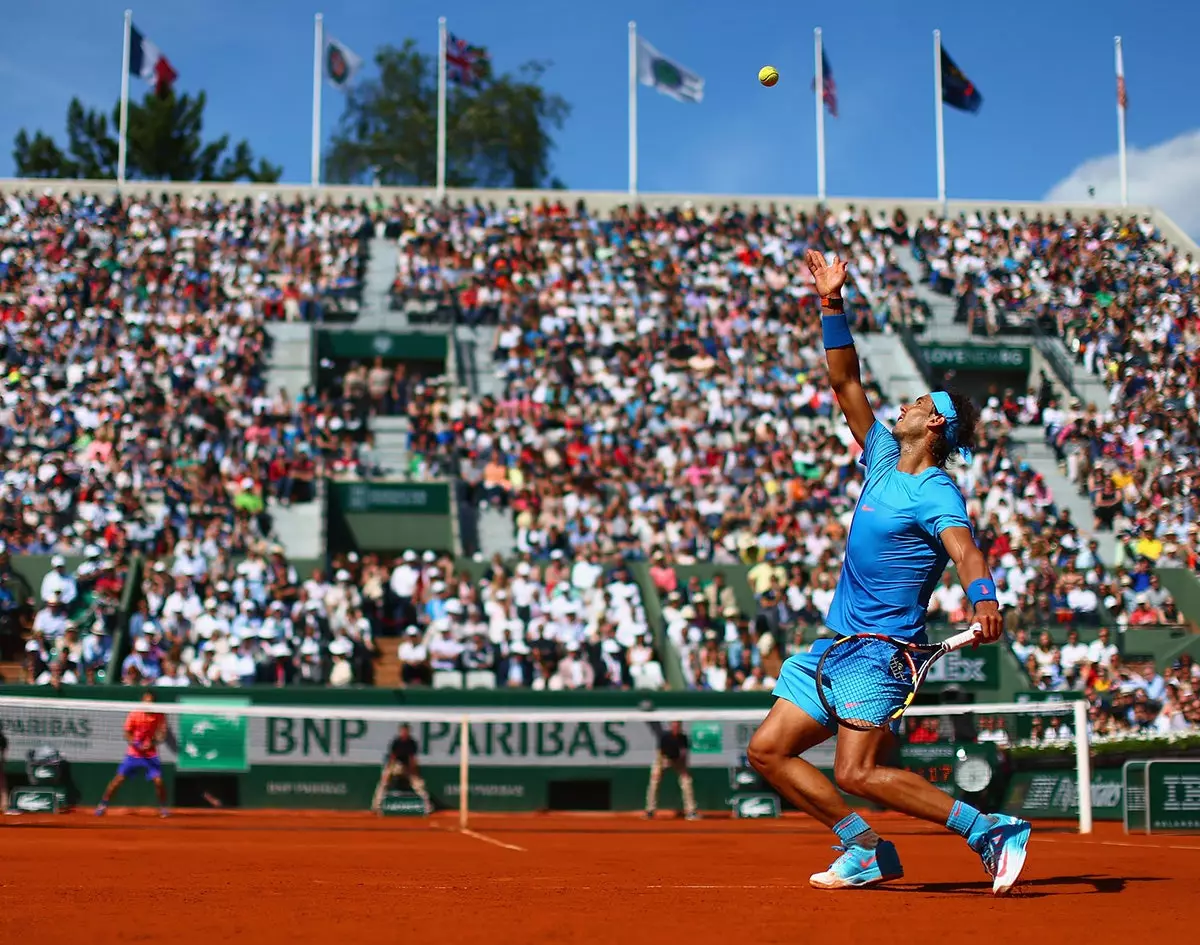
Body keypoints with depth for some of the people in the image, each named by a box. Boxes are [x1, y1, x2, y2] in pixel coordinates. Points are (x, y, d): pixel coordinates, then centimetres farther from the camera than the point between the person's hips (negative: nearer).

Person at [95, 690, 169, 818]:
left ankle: (163, 807, 9)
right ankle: (103, 805, 11)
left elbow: (162, 734, -7)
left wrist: (153, 743, -27)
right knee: (119, 779, -4)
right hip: (133, 754, 0)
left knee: (158, 781, -12)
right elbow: (127, 734, -7)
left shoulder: (160, 716, -8)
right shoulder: (134, 715, -11)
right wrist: (137, 745, -25)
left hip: (151, 755, 0)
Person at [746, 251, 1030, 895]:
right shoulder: (882, 457, 10)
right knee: (768, 750, 6)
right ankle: (867, 850, 11)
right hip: (837, 643, 9)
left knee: (858, 774, -20)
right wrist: (832, 308, 9)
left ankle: (992, 830, -12)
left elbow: (966, 551, -29)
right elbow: (846, 383, 15)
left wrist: (983, 599, -49)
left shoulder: (935, 492, -13)